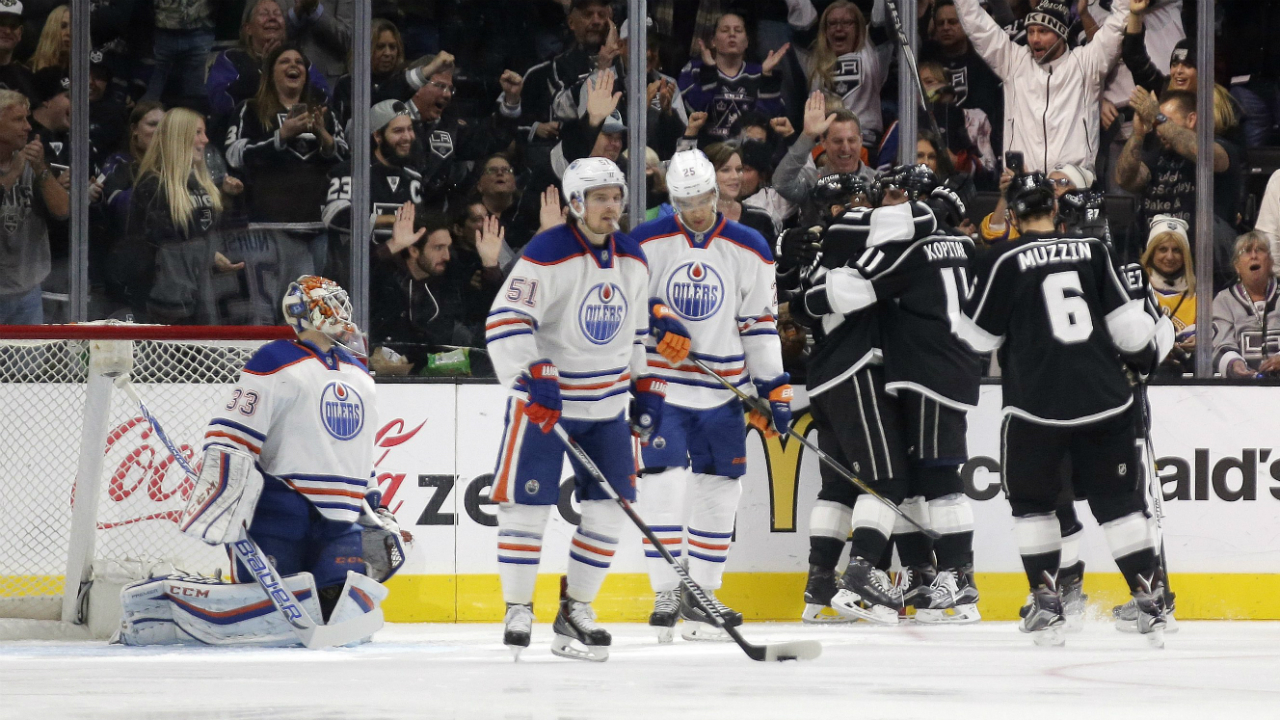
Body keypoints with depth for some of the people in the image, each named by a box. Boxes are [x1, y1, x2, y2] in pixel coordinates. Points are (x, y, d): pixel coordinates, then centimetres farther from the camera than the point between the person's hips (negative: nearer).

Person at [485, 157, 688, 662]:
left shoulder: (633, 259, 6)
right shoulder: (546, 255, -16)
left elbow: (638, 327, 19)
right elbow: (506, 322, -22)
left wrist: (647, 388, 14)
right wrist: (533, 378, -31)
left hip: (607, 404, 6)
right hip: (545, 398, -6)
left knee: (610, 505, 2)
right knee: (528, 501, -7)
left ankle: (576, 610, 13)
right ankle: (518, 609, 5)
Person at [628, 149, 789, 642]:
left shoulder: (748, 250, 2)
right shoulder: (646, 244, -5)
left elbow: (759, 323, 6)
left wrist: (773, 387, 4)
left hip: (721, 389, 3)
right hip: (660, 384, -3)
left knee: (719, 490, 6)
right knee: (664, 482, -13)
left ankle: (699, 597, 16)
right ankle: (666, 595, -6)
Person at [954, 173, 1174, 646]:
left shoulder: (1005, 261, -4)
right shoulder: (1093, 251, 4)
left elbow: (978, 337, 2)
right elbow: (1128, 326, 4)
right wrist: (1153, 349, 24)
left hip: (1037, 403, -2)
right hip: (1105, 401, 2)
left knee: (1032, 500, 14)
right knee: (1118, 500, 11)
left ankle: (1047, 605, 7)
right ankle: (1150, 602, 4)